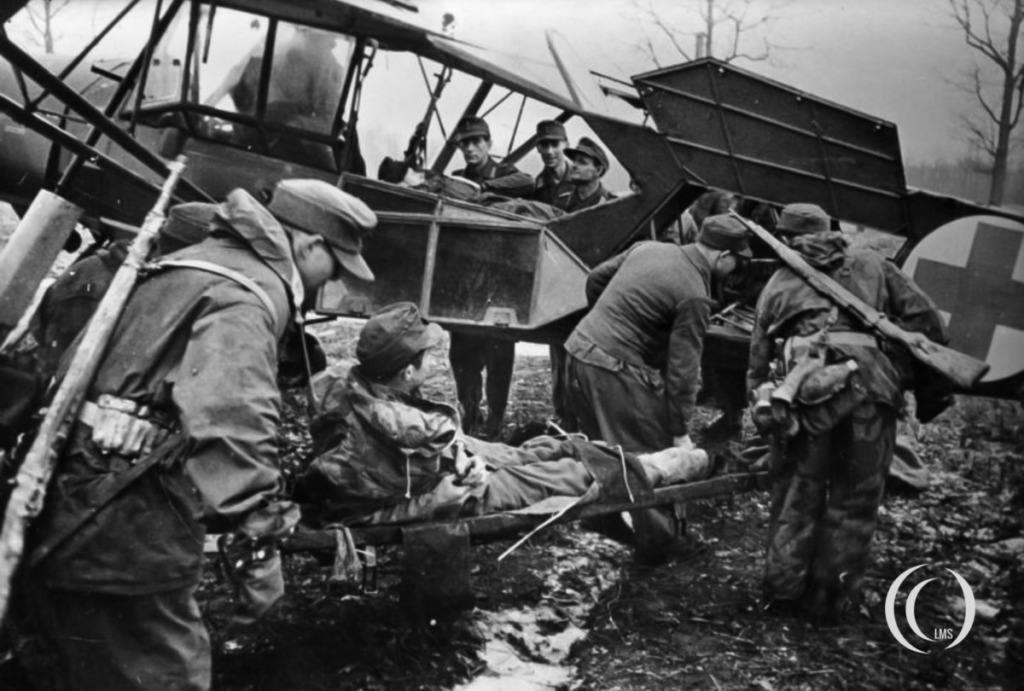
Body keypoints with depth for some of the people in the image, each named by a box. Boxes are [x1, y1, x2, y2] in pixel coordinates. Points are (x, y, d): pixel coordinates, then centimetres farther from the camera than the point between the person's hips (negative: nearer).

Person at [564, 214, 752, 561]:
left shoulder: (648, 248, 8)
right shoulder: (694, 296, -13)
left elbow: (596, 278, 19)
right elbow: (682, 369, -12)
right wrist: (681, 432, -5)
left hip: (579, 350, 9)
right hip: (616, 370, -8)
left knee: (603, 447, 23)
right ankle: (656, 542, 14)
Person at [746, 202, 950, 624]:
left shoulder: (778, 285, 24)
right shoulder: (870, 265, 22)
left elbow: (759, 360, 22)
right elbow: (923, 316, 13)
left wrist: (763, 403, 32)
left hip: (806, 388, 1)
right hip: (872, 384, 0)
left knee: (797, 494, 14)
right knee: (855, 500, 11)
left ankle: (784, 591, 20)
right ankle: (827, 598, 17)